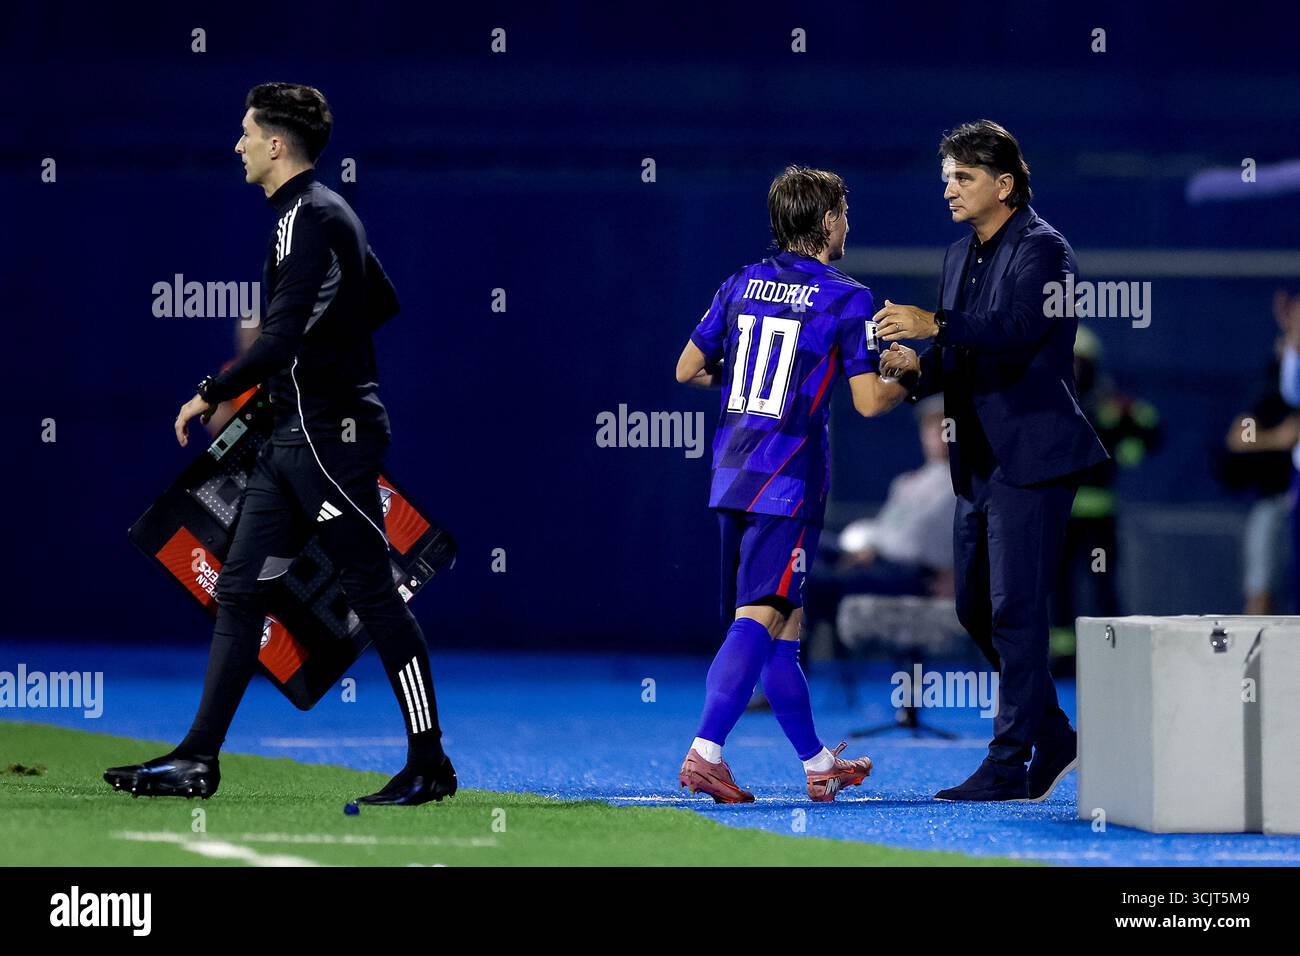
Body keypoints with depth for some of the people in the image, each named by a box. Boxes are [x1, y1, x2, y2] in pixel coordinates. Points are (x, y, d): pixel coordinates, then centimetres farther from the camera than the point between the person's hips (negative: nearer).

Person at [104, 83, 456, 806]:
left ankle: (431, 765, 1)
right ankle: (199, 759, 7)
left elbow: (283, 337, -26)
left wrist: (213, 393, -18)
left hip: (331, 435, -10)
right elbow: (384, 303, 27)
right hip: (296, 440, 10)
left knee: (375, 593, -5)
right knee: (241, 589, 7)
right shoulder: (320, 211, 15)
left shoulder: (310, 217, -16)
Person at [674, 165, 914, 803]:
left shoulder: (742, 285, 10)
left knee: (782, 622, 13)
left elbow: (688, 370, 15)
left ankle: (818, 764, 23)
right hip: (789, 481, -7)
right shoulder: (845, 299, -6)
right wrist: (909, 378, 11)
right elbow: (869, 400, -8)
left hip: (732, 475, 7)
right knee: (758, 619, -13)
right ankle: (704, 753, -26)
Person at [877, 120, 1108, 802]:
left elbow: (1019, 329, -26)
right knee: (975, 610, 12)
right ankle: (1052, 738, 25)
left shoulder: (1040, 248, -10)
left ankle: (1009, 765, -5)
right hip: (978, 459, 9)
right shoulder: (960, 256, 17)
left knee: (1016, 610, -8)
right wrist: (916, 369, -5)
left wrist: (935, 325, -36)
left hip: (1031, 456, -9)